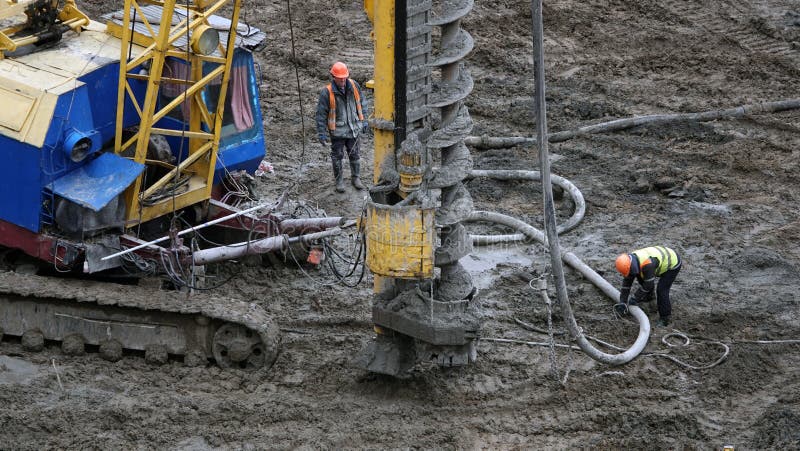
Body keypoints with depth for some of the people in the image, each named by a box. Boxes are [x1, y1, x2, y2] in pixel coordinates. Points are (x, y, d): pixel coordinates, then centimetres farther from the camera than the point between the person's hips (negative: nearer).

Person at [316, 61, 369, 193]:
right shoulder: (327, 92, -17)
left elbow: (361, 103, 10)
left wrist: (363, 121, 12)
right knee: (337, 156, 8)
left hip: (353, 128, 3)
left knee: (354, 154, 13)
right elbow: (321, 113, -12)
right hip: (337, 131, -3)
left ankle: (356, 178, 28)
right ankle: (339, 180, 23)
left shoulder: (354, 86, -5)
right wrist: (321, 132, -12)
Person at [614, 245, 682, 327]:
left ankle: (664, 318, -1)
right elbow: (627, 282, -8)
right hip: (664, 258, 8)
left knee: (661, 290, -15)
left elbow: (648, 284, -29)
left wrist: (635, 298, -20)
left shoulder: (646, 264, -39)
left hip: (673, 263, -8)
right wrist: (622, 302, -12)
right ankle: (648, 296, 39)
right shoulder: (630, 262, -13)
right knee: (641, 275, 15)